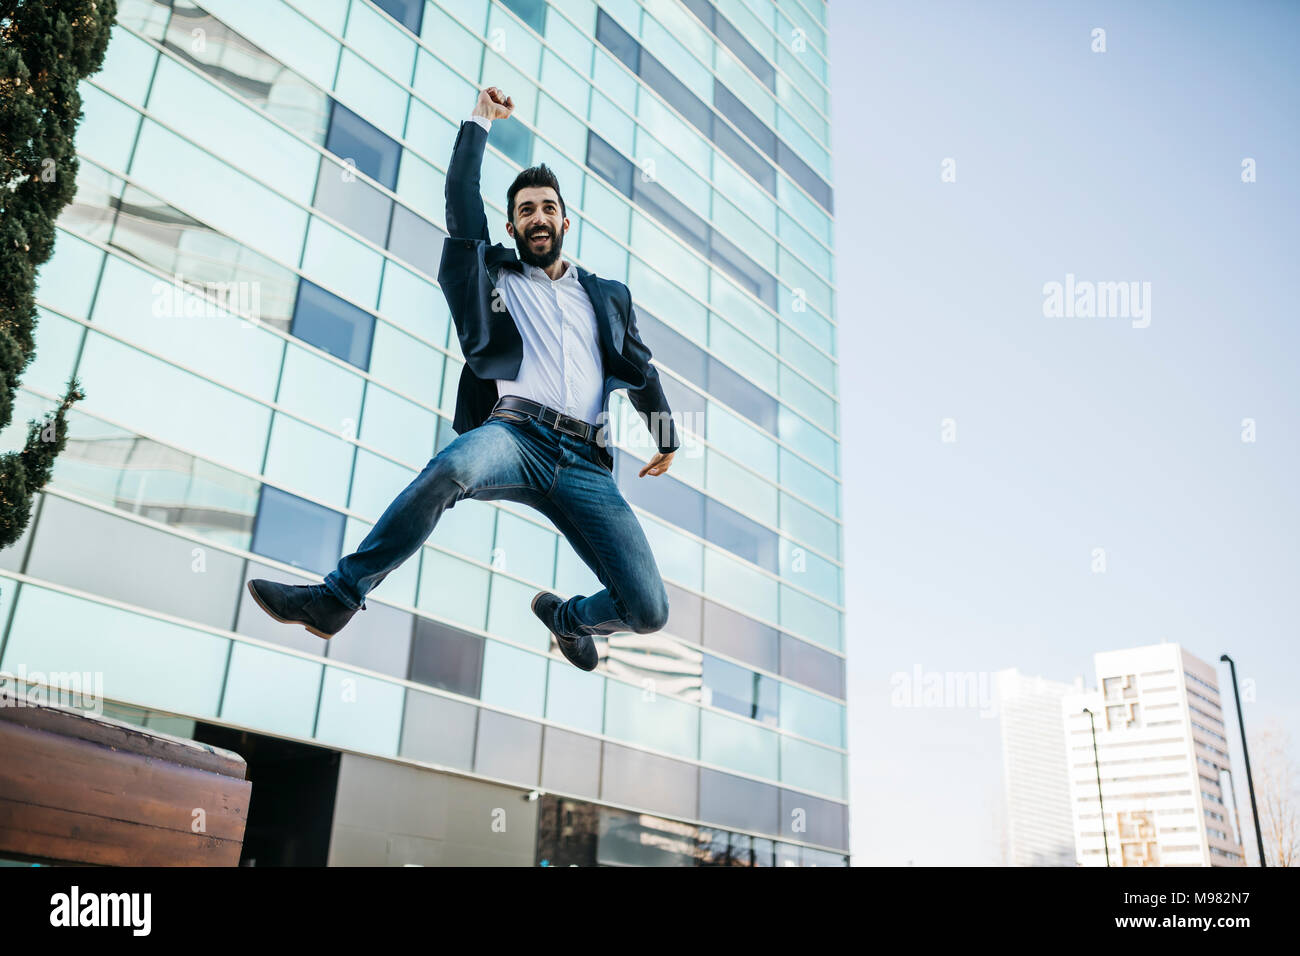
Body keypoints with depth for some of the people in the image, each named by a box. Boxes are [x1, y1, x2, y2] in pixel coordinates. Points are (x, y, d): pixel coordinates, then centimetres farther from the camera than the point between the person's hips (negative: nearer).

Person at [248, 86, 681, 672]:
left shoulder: (609, 295, 29)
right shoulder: (497, 277, 22)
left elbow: (641, 369, 29)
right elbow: (462, 206, 14)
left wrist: (665, 434, 17)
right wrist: (479, 123, 19)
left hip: (586, 463, 2)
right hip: (516, 436, -2)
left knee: (648, 611, -12)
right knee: (455, 465, -41)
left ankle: (567, 617, 25)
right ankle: (337, 598, -27)